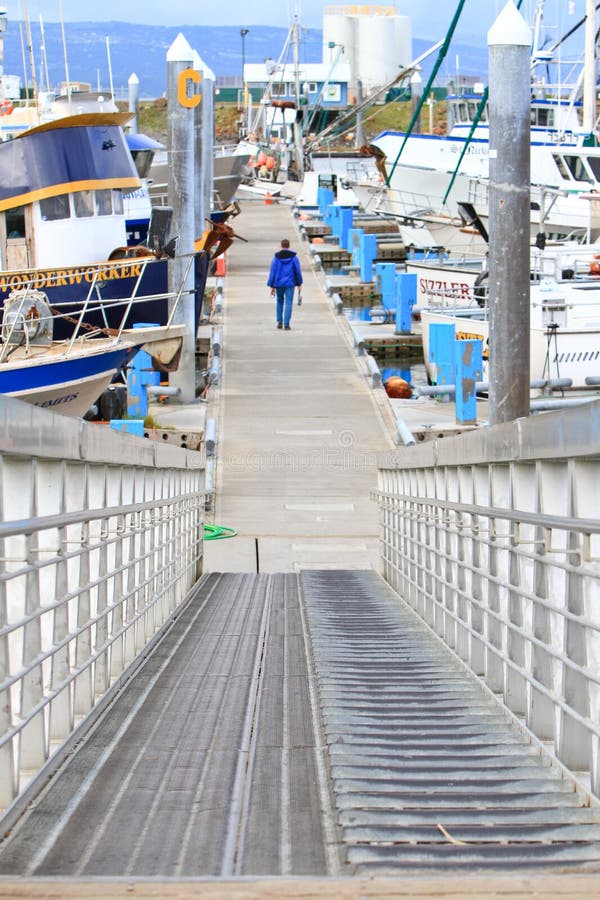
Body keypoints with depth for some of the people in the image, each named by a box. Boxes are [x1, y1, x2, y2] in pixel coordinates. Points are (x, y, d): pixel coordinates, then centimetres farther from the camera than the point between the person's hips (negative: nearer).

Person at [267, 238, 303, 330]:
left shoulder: (277, 257, -3)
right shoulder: (294, 257, -3)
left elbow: (272, 272, -3)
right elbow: (298, 271, 0)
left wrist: (272, 286, 1)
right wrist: (299, 283, 11)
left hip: (279, 284, 1)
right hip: (290, 284, -1)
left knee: (280, 302, 21)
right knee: (288, 303, 0)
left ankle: (279, 322, 16)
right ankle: (286, 324, -9)